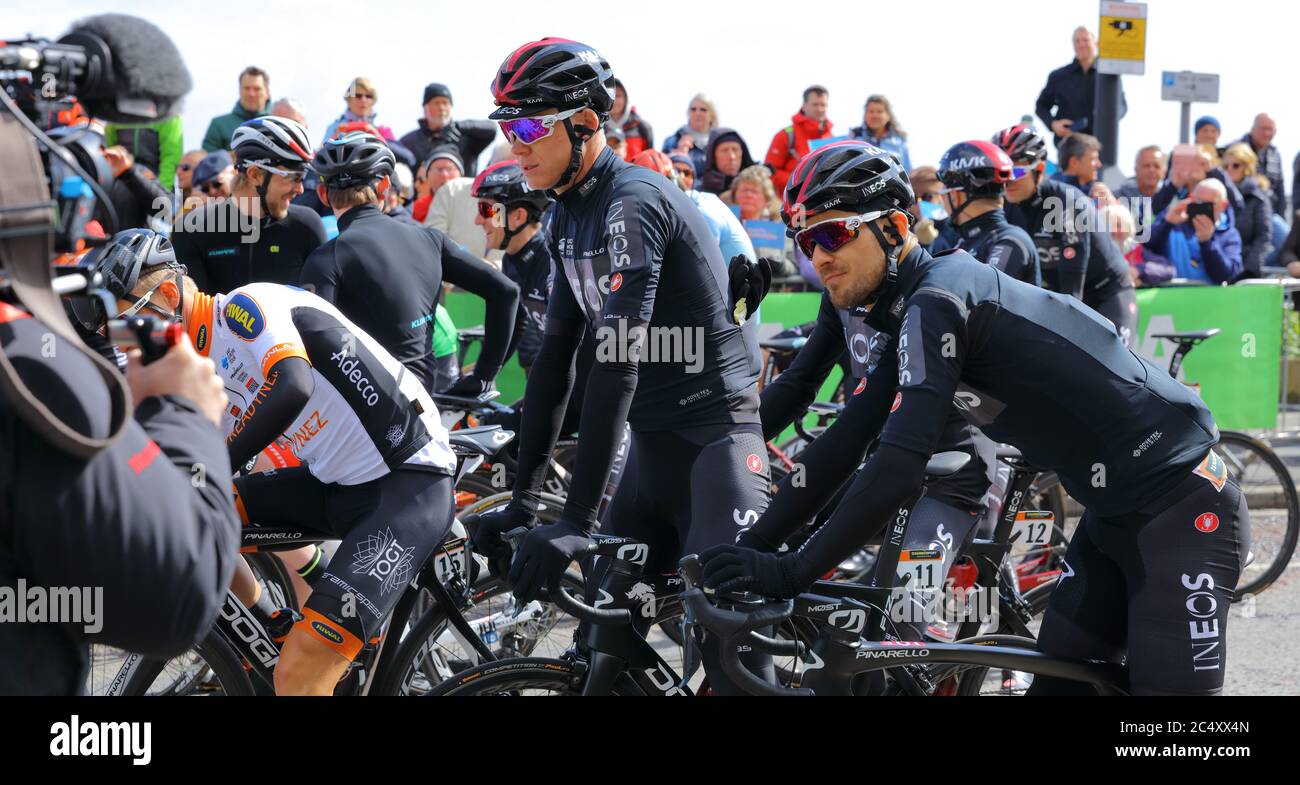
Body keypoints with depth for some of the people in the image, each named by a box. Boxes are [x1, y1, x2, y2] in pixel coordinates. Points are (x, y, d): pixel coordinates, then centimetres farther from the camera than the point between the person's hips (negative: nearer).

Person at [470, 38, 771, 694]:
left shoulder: (631, 201, -19)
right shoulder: (568, 218, 9)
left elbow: (617, 362, -26)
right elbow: (555, 358, 10)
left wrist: (576, 521, -29)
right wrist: (522, 498, 6)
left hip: (713, 434, -9)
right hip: (652, 439, 9)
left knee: (729, 638, -15)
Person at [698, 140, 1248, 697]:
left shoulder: (937, 298, -21)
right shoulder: (911, 314, 8)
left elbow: (899, 470, -30)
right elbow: (842, 445, 7)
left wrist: (792, 572, -26)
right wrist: (747, 550, 0)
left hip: (1180, 504, -10)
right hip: (1114, 512, 10)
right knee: (1055, 681, 11)